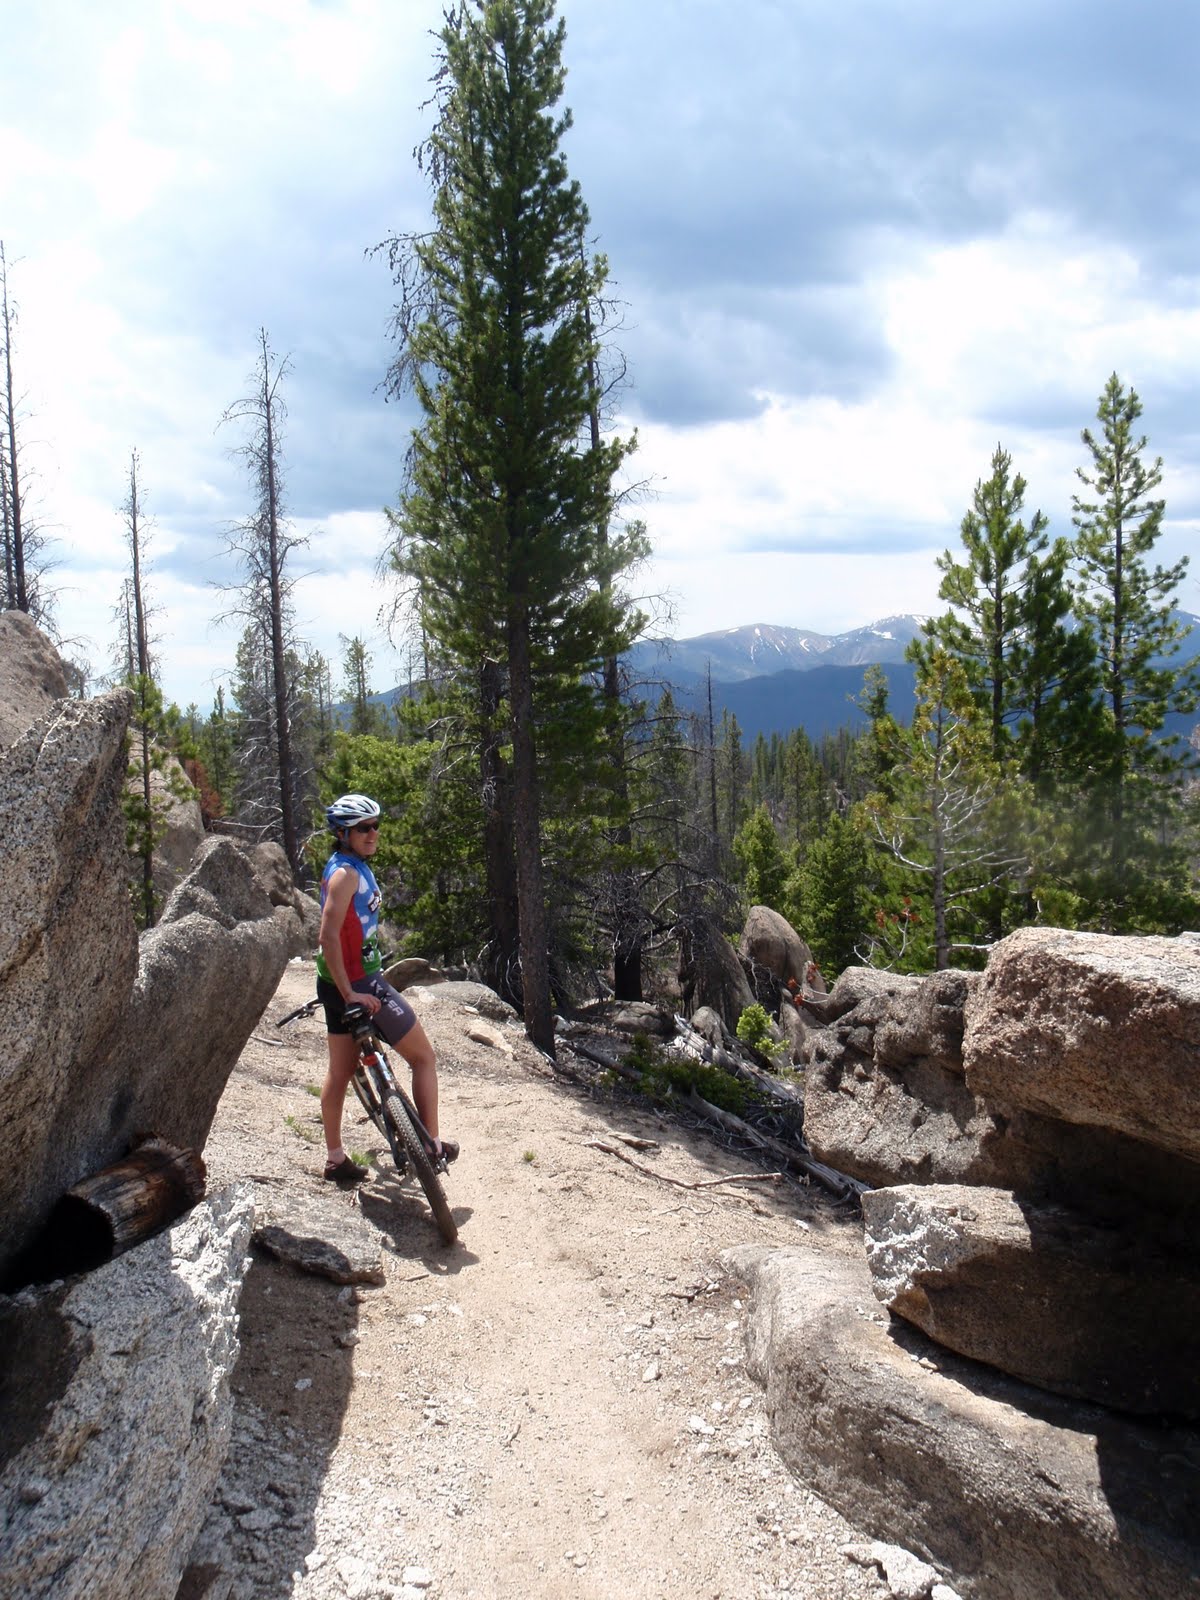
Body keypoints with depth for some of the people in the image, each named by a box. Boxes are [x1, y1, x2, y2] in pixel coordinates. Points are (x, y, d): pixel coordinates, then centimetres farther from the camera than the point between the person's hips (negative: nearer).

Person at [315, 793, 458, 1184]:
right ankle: (432, 1146, 9)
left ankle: (335, 1159, 23)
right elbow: (328, 937, -27)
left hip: (348, 984, 10)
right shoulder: (346, 872, -20)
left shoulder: (353, 867, 12)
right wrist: (350, 994, -26)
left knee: (340, 1071, 14)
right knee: (423, 1056, 2)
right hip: (359, 984, -10)